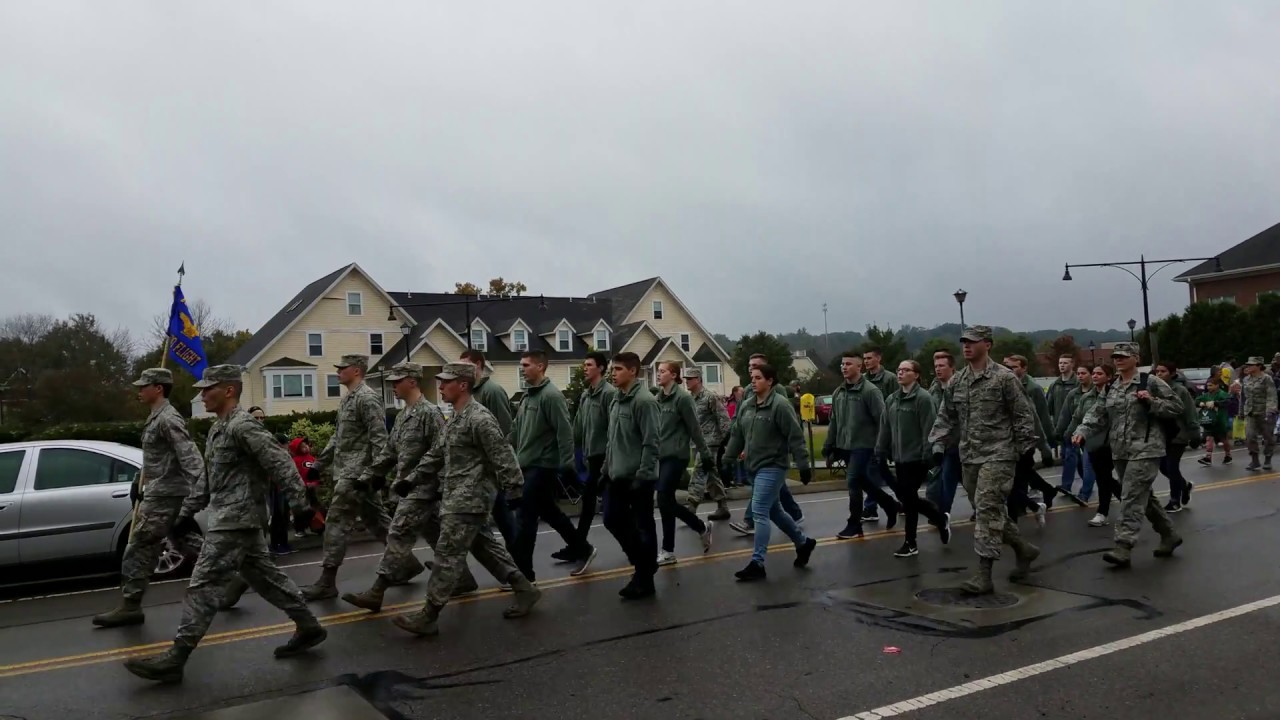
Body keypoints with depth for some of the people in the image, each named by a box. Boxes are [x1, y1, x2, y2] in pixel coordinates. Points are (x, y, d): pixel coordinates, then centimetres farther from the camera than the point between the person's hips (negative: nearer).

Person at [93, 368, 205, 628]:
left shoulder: (168, 419, -15)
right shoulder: (156, 418, 18)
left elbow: (189, 456, -23)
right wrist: (142, 484, 24)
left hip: (165, 495, -10)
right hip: (159, 493, 10)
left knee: (138, 549, -5)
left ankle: (130, 607, 3)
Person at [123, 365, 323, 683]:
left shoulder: (243, 425, -16)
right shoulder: (218, 428, 16)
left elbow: (281, 463, -21)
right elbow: (208, 477, 23)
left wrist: (300, 504, -23)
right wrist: (187, 511, 22)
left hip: (235, 519, -10)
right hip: (234, 518, 10)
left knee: (204, 584, -7)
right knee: (264, 575, 13)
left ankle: (175, 658, -1)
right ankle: (308, 628, 21)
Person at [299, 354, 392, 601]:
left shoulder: (367, 398, -14)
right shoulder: (347, 399, 17)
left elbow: (379, 439, -20)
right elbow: (337, 437, 24)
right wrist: (319, 464, 20)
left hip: (356, 472, -10)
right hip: (346, 470, 10)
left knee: (337, 522, -8)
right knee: (376, 519, 14)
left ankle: (327, 581, -2)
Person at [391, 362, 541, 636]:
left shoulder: (479, 418, -17)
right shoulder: (454, 419, 15)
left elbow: (502, 457, -19)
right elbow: (436, 455, 21)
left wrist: (515, 491, -19)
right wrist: (411, 479, 16)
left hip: (470, 499, -10)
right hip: (456, 497, 10)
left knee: (448, 554, -6)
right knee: (485, 547, 15)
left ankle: (428, 616, 0)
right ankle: (525, 590, 25)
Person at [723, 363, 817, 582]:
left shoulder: (780, 405, -15)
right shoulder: (747, 406, 9)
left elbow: (795, 437, -16)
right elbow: (737, 436, 16)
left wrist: (803, 465, -17)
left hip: (772, 467, -8)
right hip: (754, 467, 8)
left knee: (759, 512, -12)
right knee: (774, 511, 18)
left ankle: (757, 563, -7)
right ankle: (803, 543, 38)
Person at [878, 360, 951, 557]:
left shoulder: (923, 397, -12)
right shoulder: (891, 399, 11)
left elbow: (928, 429, -16)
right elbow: (885, 428, 13)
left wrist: (927, 455, -20)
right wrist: (881, 452, 9)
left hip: (916, 457, -7)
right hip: (900, 457, 7)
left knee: (908, 497, -2)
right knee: (907, 497, 11)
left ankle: (910, 543, 14)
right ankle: (941, 518, 33)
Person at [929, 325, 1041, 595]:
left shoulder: (1004, 378, -8)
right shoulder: (956, 381, 10)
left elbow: (1023, 416, -5)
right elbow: (946, 417, 17)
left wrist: (1025, 449, -6)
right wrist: (939, 445, 9)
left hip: (997, 455, -7)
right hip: (969, 457, 7)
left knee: (988, 511, -12)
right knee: (991, 512, 14)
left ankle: (984, 575, -10)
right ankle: (1024, 550, 35)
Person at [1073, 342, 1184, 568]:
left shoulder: (1150, 382, -4)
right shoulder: (1110, 388, 12)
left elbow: (1177, 407, -2)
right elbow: (1098, 415, 8)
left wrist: (1152, 402, -18)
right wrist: (1082, 431, -9)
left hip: (1145, 449, -7)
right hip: (1121, 451, 7)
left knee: (1132, 498, -13)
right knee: (1143, 496, 17)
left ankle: (1124, 547, -15)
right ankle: (1169, 535, 33)